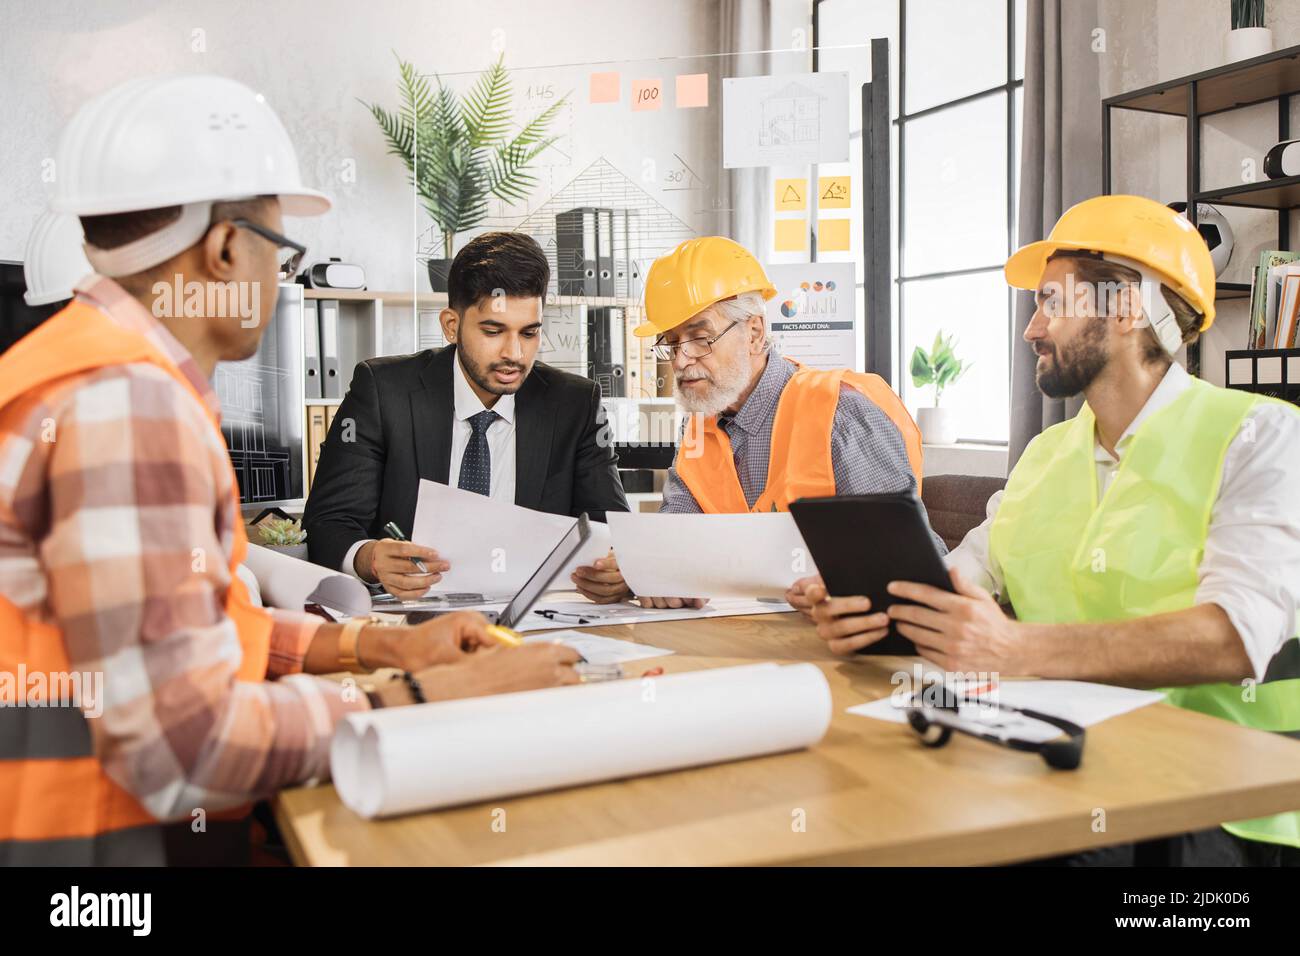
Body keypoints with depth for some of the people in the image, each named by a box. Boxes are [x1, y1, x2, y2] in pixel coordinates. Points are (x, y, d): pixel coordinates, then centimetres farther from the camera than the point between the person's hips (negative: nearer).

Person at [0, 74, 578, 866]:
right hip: (99, 839, -9)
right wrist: (434, 700, -15)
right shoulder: (129, 404, -20)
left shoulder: (110, 373, 11)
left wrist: (376, 645, 5)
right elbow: (185, 747, -24)